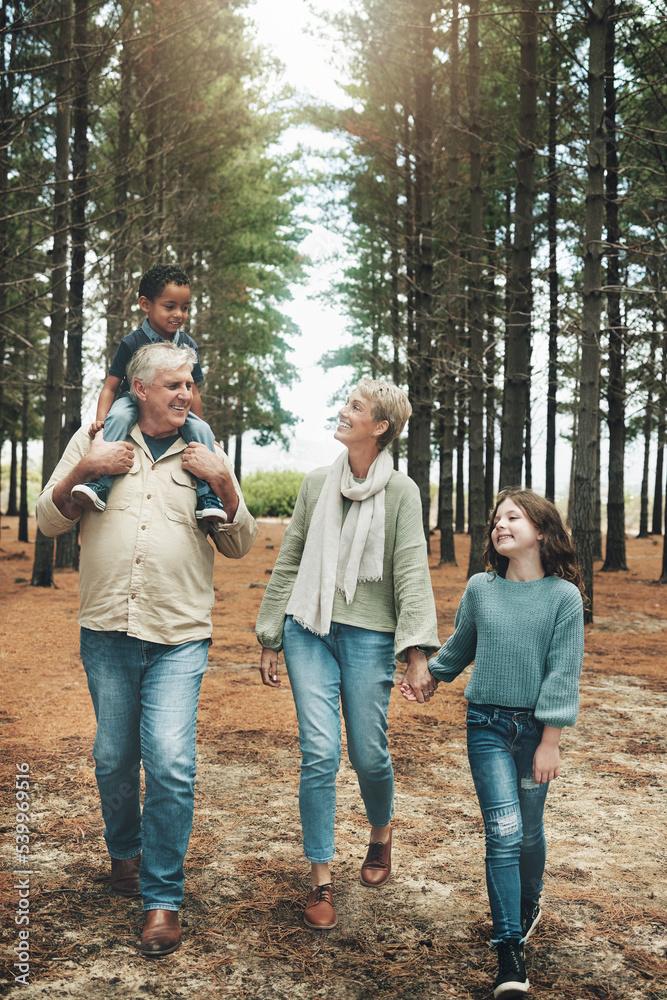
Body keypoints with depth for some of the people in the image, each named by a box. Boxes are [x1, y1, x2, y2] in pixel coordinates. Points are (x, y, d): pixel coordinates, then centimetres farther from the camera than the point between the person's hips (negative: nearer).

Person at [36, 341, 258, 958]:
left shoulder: (206, 456, 9)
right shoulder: (93, 440, 8)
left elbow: (239, 546, 9)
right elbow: (49, 522, 7)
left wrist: (225, 486, -7)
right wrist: (82, 471, -10)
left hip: (179, 636, -1)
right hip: (106, 631, 1)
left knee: (170, 763, -11)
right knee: (113, 758, 11)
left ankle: (163, 897, 2)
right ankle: (124, 851, 39)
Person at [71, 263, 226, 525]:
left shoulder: (188, 345, 2)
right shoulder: (133, 343, -9)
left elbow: (192, 392, 10)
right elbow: (111, 386, -6)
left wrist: (201, 435, 12)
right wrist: (101, 418, -22)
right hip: (134, 401, -3)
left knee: (202, 430, -23)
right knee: (119, 416, -35)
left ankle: (207, 497, -19)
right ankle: (100, 485, -42)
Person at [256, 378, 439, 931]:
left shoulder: (401, 492, -1)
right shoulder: (317, 483, 9)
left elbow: (412, 573, -8)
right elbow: (288, 563, 14)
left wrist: (418, 653, -17)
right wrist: (270, 638, 12)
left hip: (369, 635, -2)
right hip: (310, 630, 2)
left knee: (368, 755, 3)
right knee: (319, 754, -6)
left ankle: (381, 831, 36)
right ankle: (321, 879, 6)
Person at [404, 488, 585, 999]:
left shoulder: (563, 596, -7)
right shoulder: (480, 589, 0)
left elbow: (563, 674, -8)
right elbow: (459, 648, 18)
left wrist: (550, 742, -9)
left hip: (535, 729, 0)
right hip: (487, 726, 1)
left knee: (529, 830, 13)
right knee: (503, 830, -9)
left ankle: (528, 905, 43)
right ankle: (510, 953, -5)